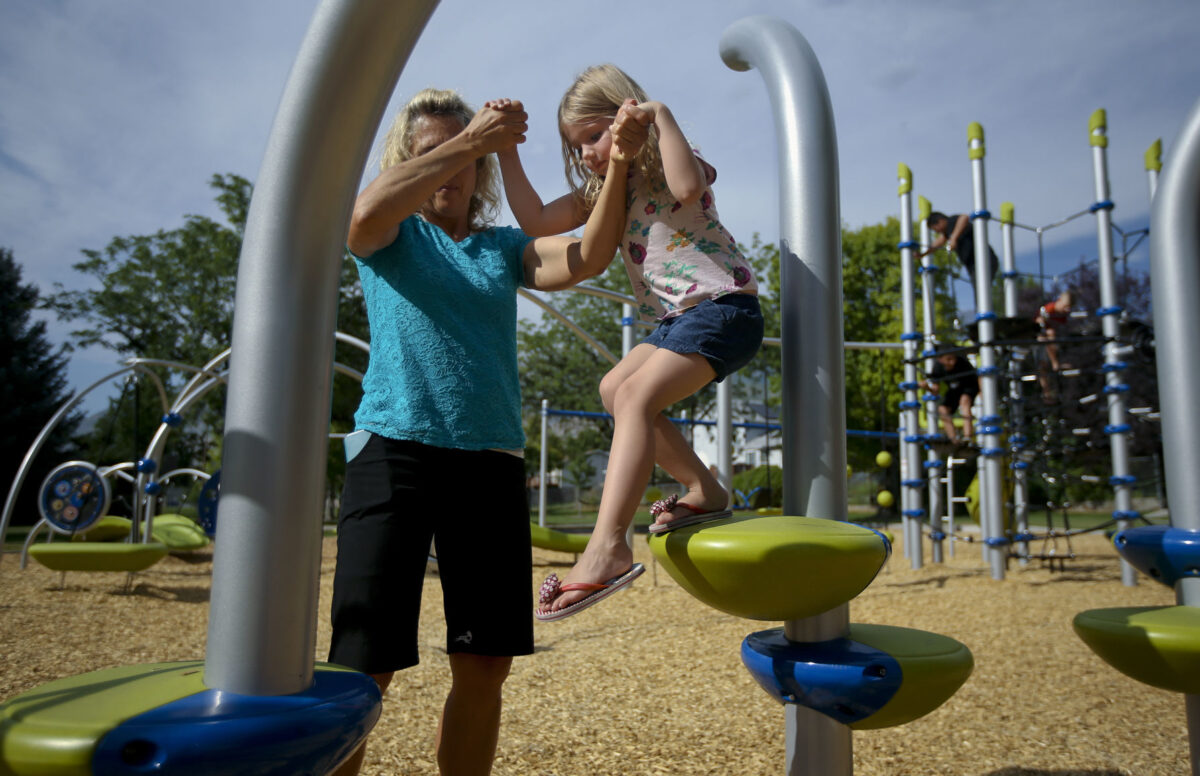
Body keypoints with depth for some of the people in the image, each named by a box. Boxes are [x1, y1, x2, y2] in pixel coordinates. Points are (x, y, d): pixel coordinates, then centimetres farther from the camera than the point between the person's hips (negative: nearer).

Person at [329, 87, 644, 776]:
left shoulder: (503, 247, 18)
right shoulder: (391, 234, 11)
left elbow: (588, 257, 3)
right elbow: (366, 212, -14)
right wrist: (468, 141, -15)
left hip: (492, 461, 4)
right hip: (397, 446, -3)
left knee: (485, 667, 7)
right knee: (363, 667, -6)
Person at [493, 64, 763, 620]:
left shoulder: (671, 166, -4)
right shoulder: (603, 188, 18)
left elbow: (689, 187, -32)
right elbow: (537, 221, 8)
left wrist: (661, 115, -22)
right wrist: (506, 153, 6)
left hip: (723, 308, -10)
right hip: (678, 319, 10)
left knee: (637, 395, -25)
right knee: (615, 388, 10)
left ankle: (609, 544, -31)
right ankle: (704, 491, 12)